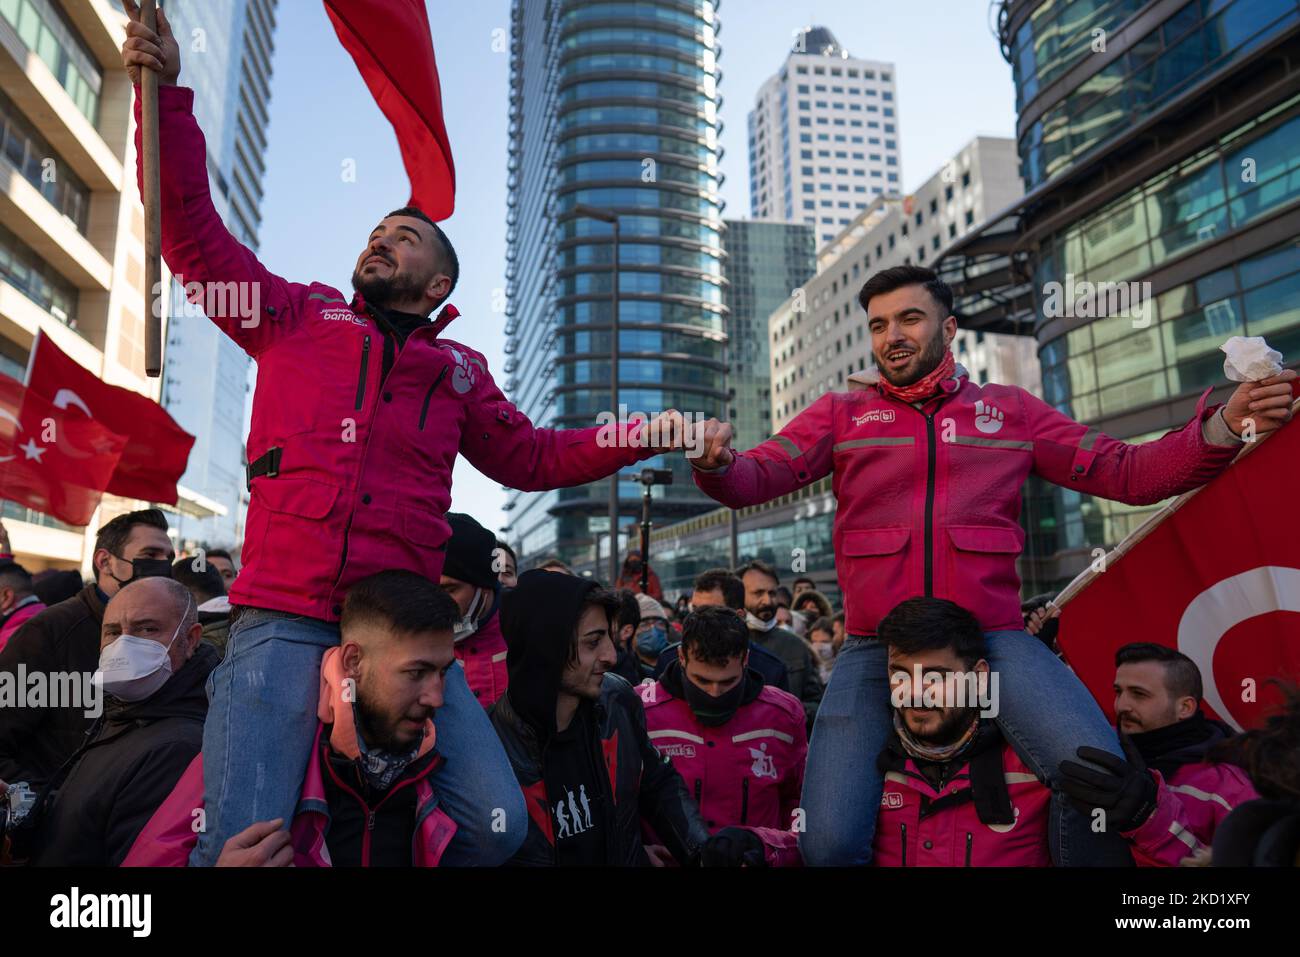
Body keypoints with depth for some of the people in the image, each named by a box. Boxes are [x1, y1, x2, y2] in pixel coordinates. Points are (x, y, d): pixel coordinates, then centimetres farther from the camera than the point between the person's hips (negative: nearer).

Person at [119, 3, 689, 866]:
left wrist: (637, 438, 12)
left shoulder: (457, 371, 18)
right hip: (284, 622, -2)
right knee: (240, 842, -13)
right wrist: (166, 94, 4)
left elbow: (531, 458, 22)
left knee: (498, 823, -4)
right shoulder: (296, 318, 16)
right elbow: (195, 233, 11)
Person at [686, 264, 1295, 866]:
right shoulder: (842, 413, 11)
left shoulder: (1011, 410, 15)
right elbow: (755, 476, -1)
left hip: (993, 638, 1)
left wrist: (1223, 428, -6)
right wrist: (715, 461, -24)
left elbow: (1126, 472, 10)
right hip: (875, 649, 0)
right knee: (827, 842, -11)